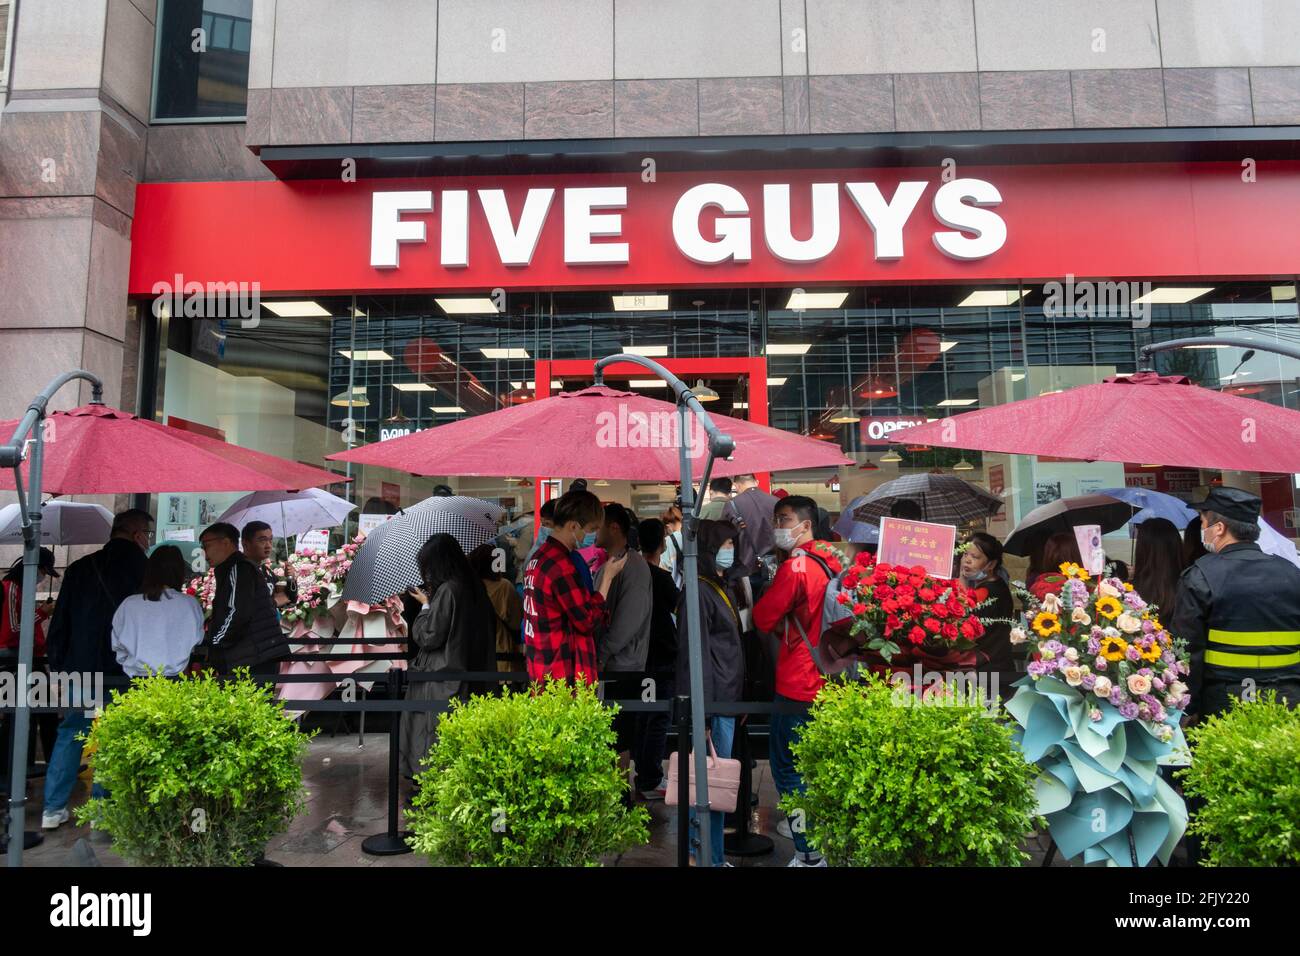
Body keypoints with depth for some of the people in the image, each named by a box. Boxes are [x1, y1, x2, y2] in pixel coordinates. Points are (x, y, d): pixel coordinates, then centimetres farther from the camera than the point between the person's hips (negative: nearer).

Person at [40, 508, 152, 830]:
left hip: (80, 667, 4)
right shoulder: (144, 571, -9)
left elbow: (60, 621, 8)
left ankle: (53, 809, 17)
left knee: (70, 734, 14)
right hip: (124, 671, -4)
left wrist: (57, 664, 15)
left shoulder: (80, 568, 4)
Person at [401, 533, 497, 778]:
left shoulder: (447, 590, -19)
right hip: (468, 673, 8)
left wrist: (425, 604, -1)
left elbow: (428, 636, -15)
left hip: (442, 680, -8)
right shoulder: (473, 587, 5)